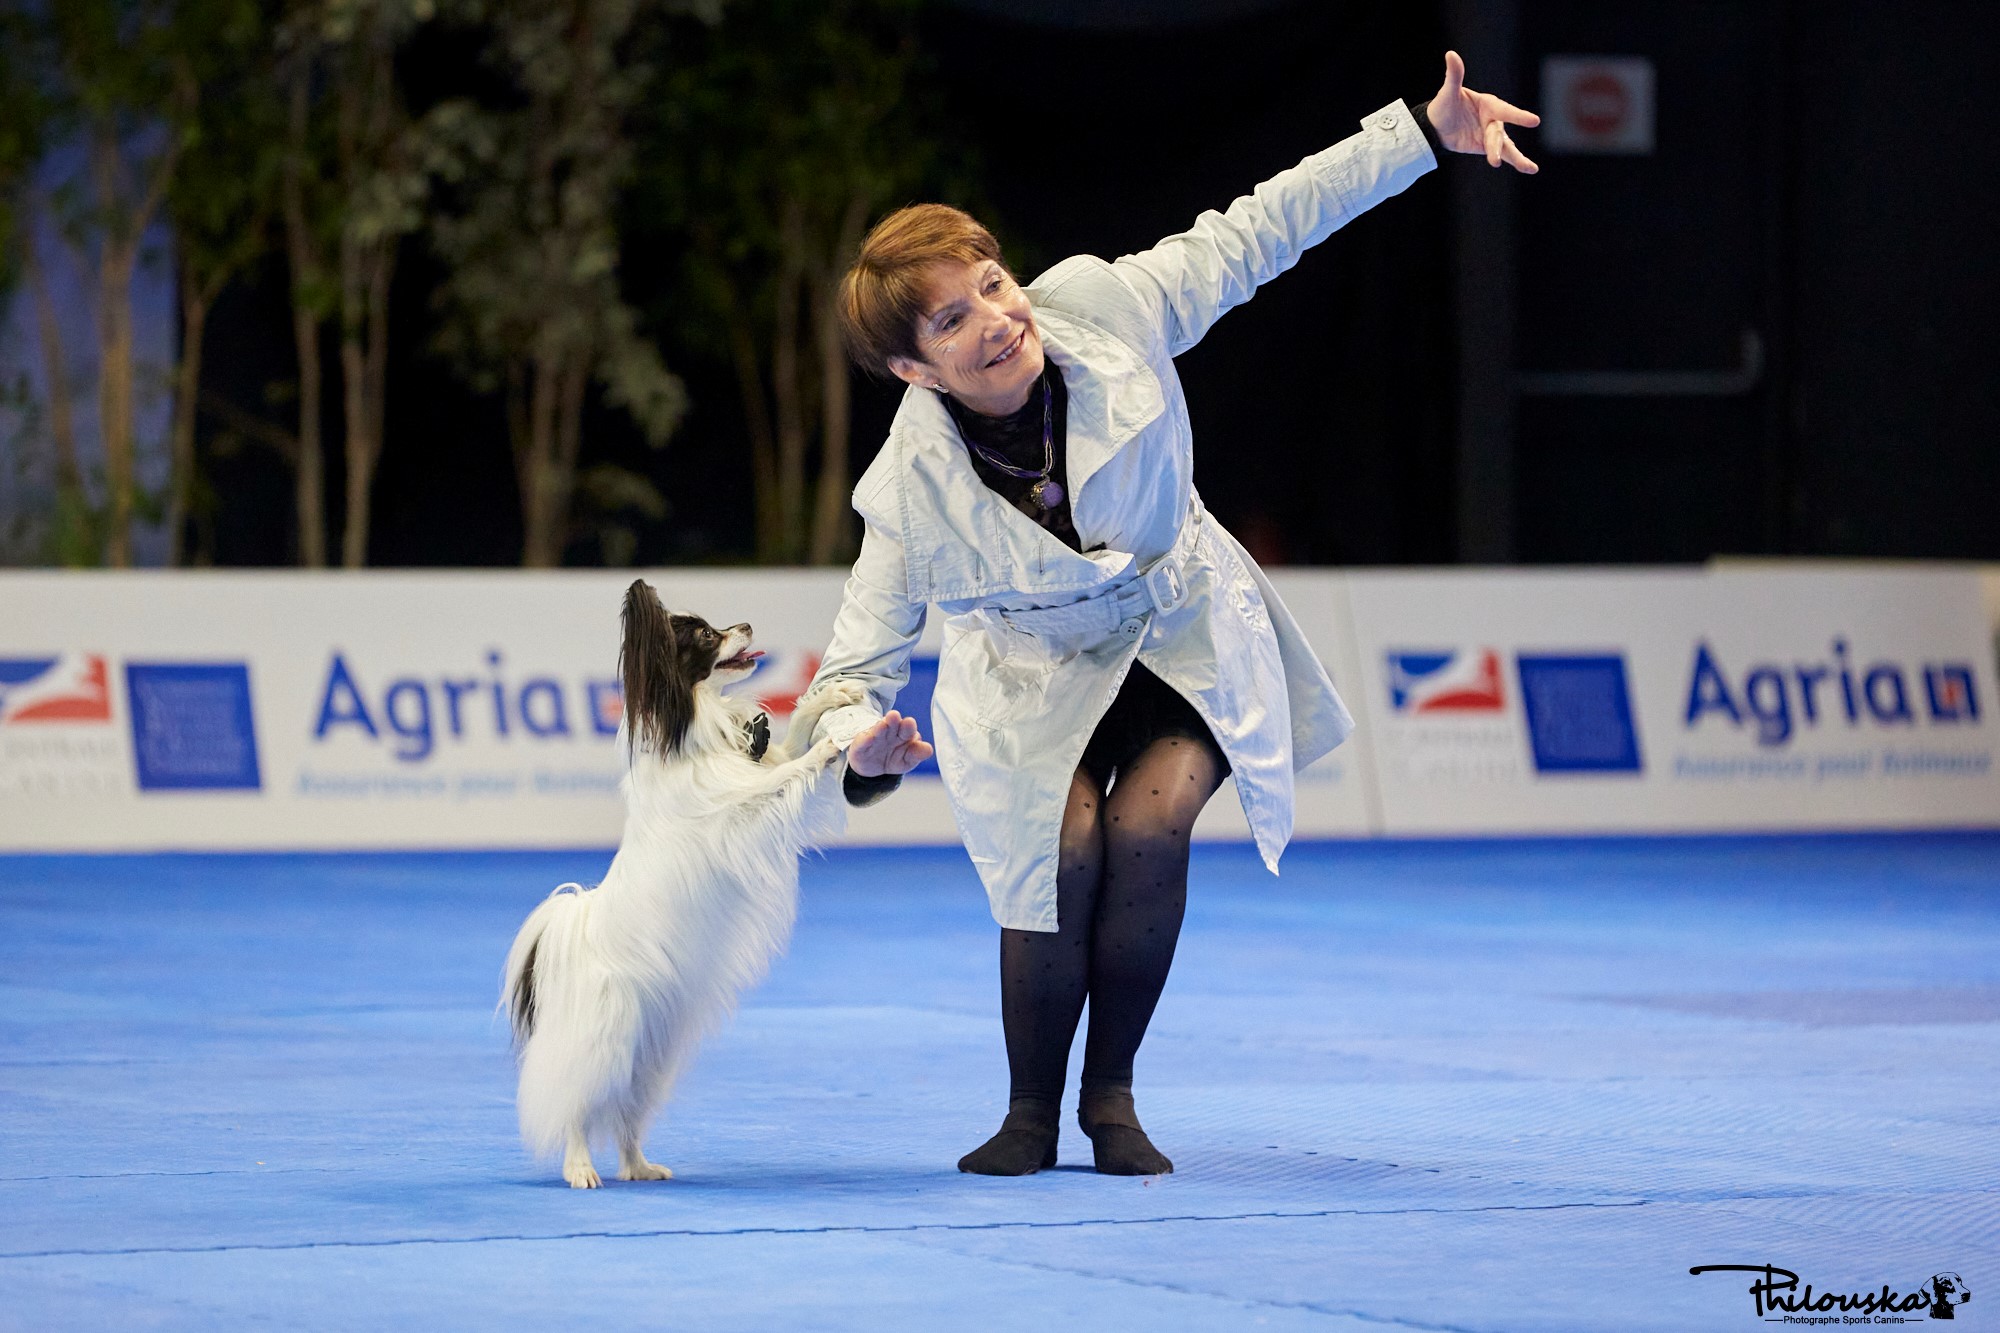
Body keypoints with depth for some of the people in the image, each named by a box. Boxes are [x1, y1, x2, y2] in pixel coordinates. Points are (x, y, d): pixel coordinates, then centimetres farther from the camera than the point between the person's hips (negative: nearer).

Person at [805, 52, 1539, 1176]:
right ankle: (1031, 1115, 0)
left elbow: (1255, 232, -12)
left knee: (1150, 826, -23)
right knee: (1062, 851, -24)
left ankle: (1112, 1096, -3)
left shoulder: (1102, 308, -23)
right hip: (1040, 679, -1)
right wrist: (863, 748, -43)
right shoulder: (912, 491, -24)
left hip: (1186, 636, 1)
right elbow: (861, 662, -19)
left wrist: (1423, 134, -12)